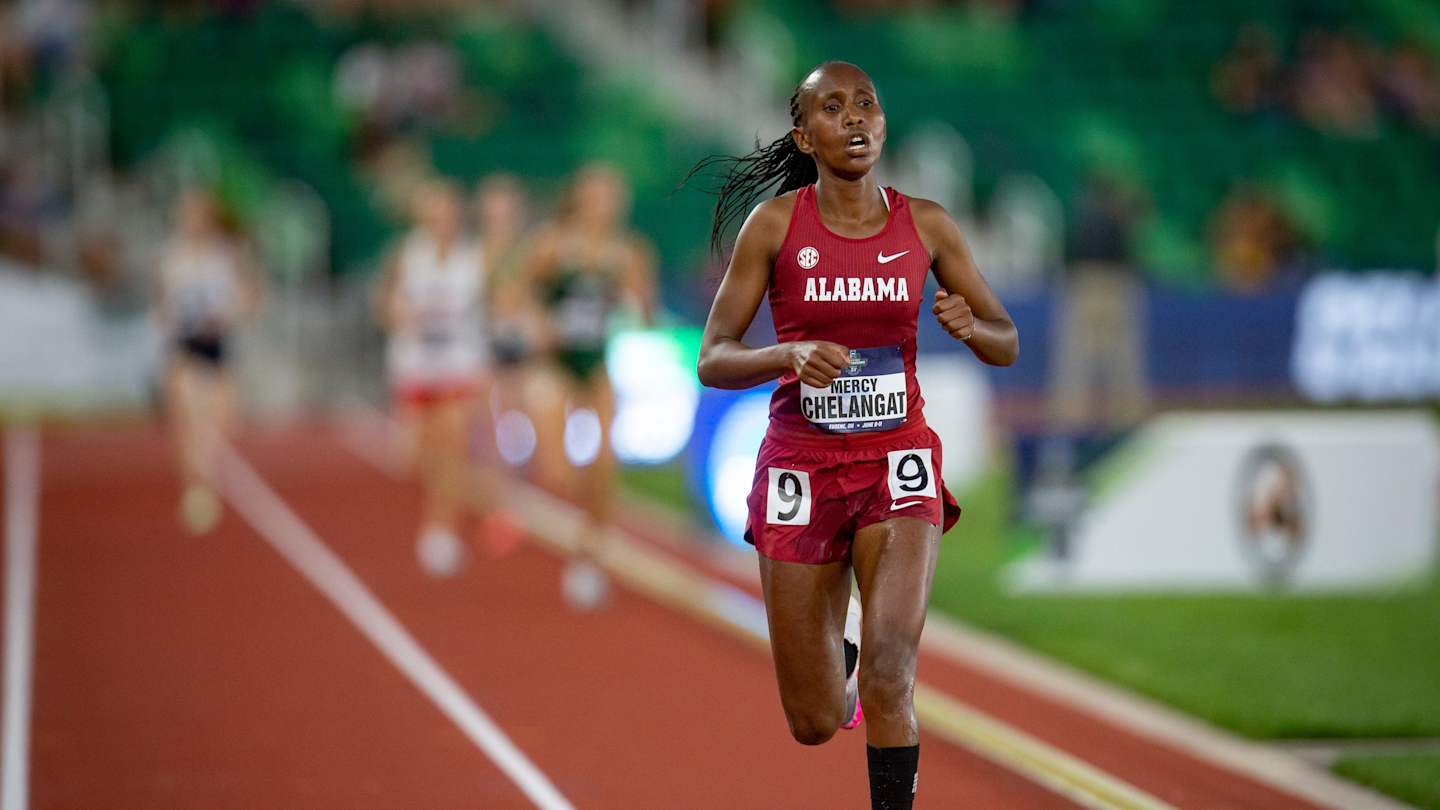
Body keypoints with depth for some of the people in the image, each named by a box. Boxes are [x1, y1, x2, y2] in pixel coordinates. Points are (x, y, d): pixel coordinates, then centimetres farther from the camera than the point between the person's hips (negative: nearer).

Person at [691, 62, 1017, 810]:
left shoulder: (926, 225, 1)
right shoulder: (774, 223, -4)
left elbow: (1008, 346, 9)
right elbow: (712, 360, -5)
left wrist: (969, 327, -14)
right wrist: (790, 354, -25)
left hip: (897, 464, 0)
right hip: (801, 466, 0)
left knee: (890, 677, -21)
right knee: (816, 723, 7)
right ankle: (840, 648, 43)